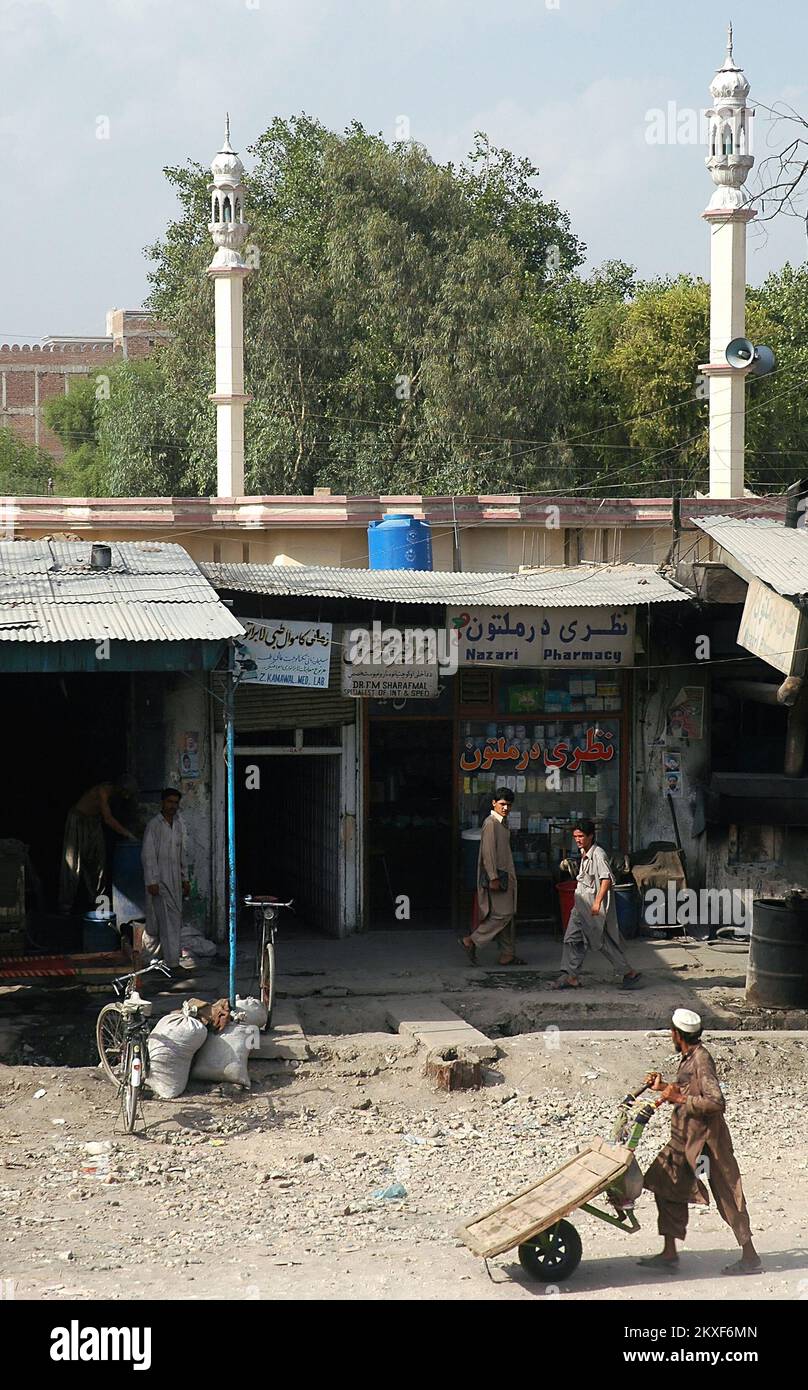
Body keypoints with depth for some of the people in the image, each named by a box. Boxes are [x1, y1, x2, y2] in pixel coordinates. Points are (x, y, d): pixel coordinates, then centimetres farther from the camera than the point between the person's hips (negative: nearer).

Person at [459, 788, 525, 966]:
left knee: (508, 914, 8)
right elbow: (488, 852, -20)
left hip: (505, 875, 10)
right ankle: (471, 941, -6)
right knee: (502, 913, -12)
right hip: (495, 875, -10)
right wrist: (493, 878, -23)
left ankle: (508, 955, 11)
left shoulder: (503, 823, 16)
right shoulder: (491, 823, -15)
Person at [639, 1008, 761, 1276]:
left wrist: (679, 1098, -25)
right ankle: (669, 1254, 12)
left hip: (705, 1140, -10)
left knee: (728, 1197, -2)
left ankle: (750, 1257, 5)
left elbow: (716, 1102, -27)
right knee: (667, 1188, 8)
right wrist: (663, 1088, 18)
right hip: (684, 1139, 10)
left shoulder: (701, 1060, -19)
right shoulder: (688, 1058, 10)